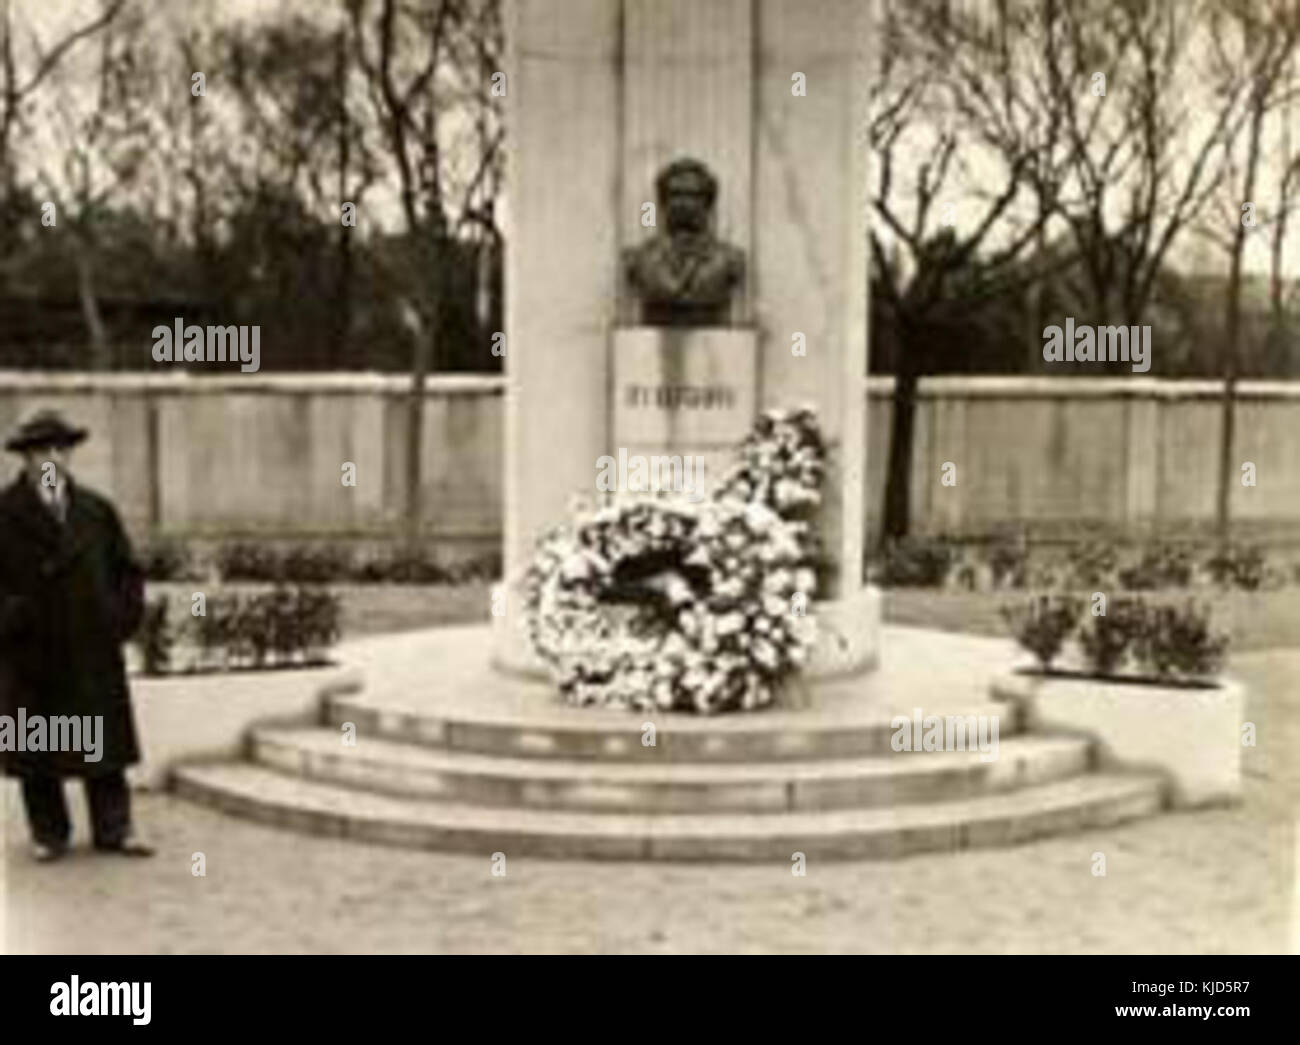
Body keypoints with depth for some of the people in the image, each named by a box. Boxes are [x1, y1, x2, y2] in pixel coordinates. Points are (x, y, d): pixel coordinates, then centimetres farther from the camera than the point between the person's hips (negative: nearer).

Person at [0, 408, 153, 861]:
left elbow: (126, 567, 15)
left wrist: (124, 614, 3)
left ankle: (113, 829, 14)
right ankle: (48, 834, 18)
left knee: (105, 740, 5)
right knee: (37, 748, 6)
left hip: (94, 645, 2)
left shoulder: (96, 510, 10)